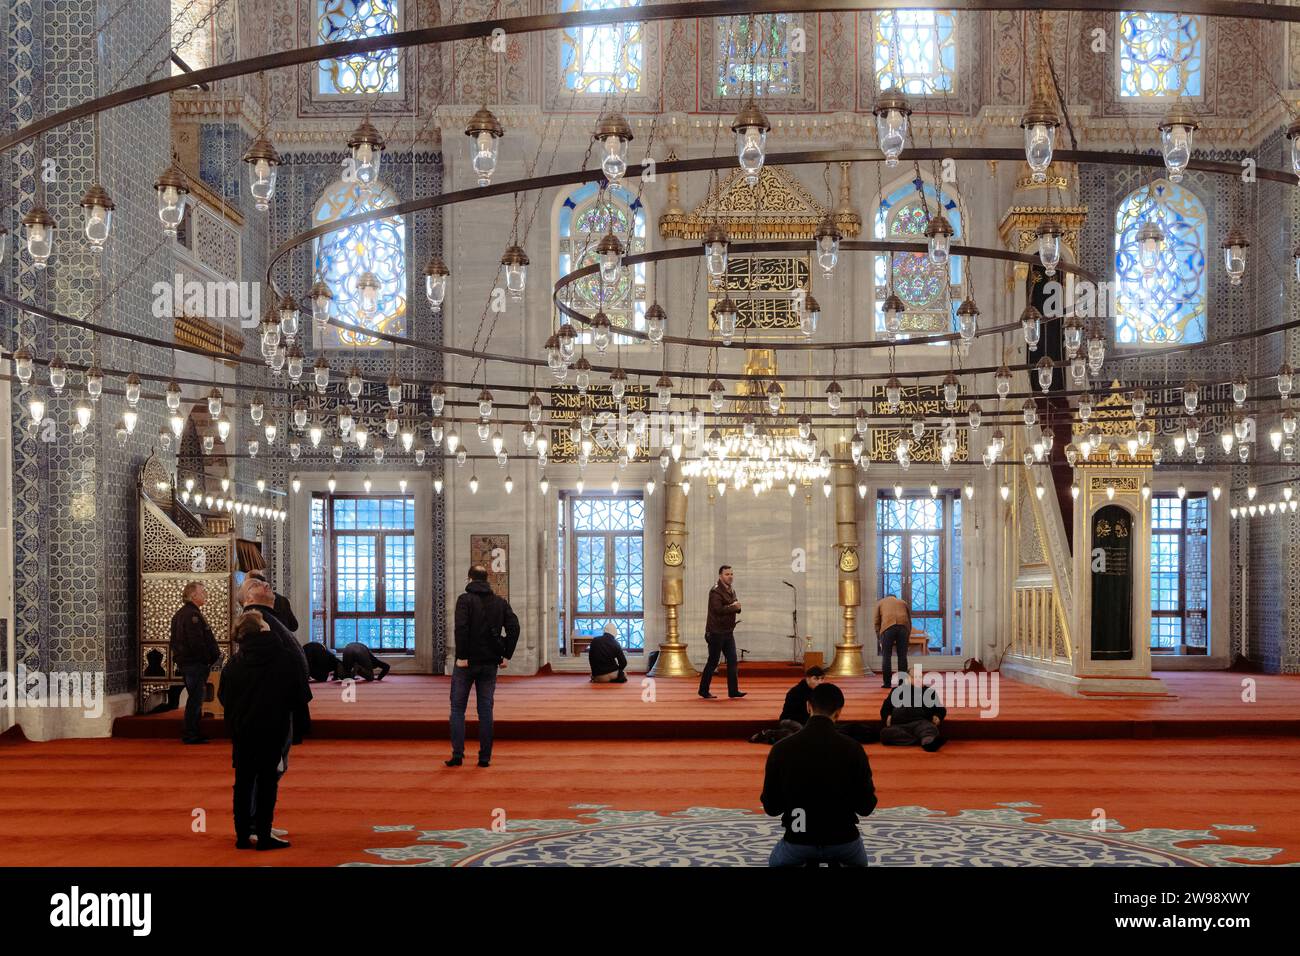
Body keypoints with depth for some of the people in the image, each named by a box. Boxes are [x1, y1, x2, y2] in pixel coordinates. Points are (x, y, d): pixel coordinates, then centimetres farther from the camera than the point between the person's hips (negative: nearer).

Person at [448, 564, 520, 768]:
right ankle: (485, 757, 7)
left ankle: (457, 754, -1)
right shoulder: (500, 602, 8)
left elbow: (461, 627, -19)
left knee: (458, 708, 6)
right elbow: (514, 628, 0)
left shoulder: (465, 599, -6)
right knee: (485, 710, 8)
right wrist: (506, 655, 2)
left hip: (466, 662, -4)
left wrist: (462, 656, -16)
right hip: (490, 663, 4)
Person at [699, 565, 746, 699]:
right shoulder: (715, 591, -14)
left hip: (728, 632, 8)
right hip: (716, 632, -8)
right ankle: (703, 690, 10)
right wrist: (734, 607, -15)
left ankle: (733, 690, 6)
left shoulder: (731, 591, 14)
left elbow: (735, 609, 19)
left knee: (732, 660, 3)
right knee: (713, 662, -1)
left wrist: (737, 608, -5)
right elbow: (718, 609, -26)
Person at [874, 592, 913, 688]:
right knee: (902, 656, 7)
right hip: (903, 626, 2)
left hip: (888, 627, -2)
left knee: (886, 656, 4)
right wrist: (907, 636, 27)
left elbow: (877, 622, 17)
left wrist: (880, 639, 18)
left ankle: (887, 683, 3)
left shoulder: (880, 602, 27)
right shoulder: (903, 603, 33)